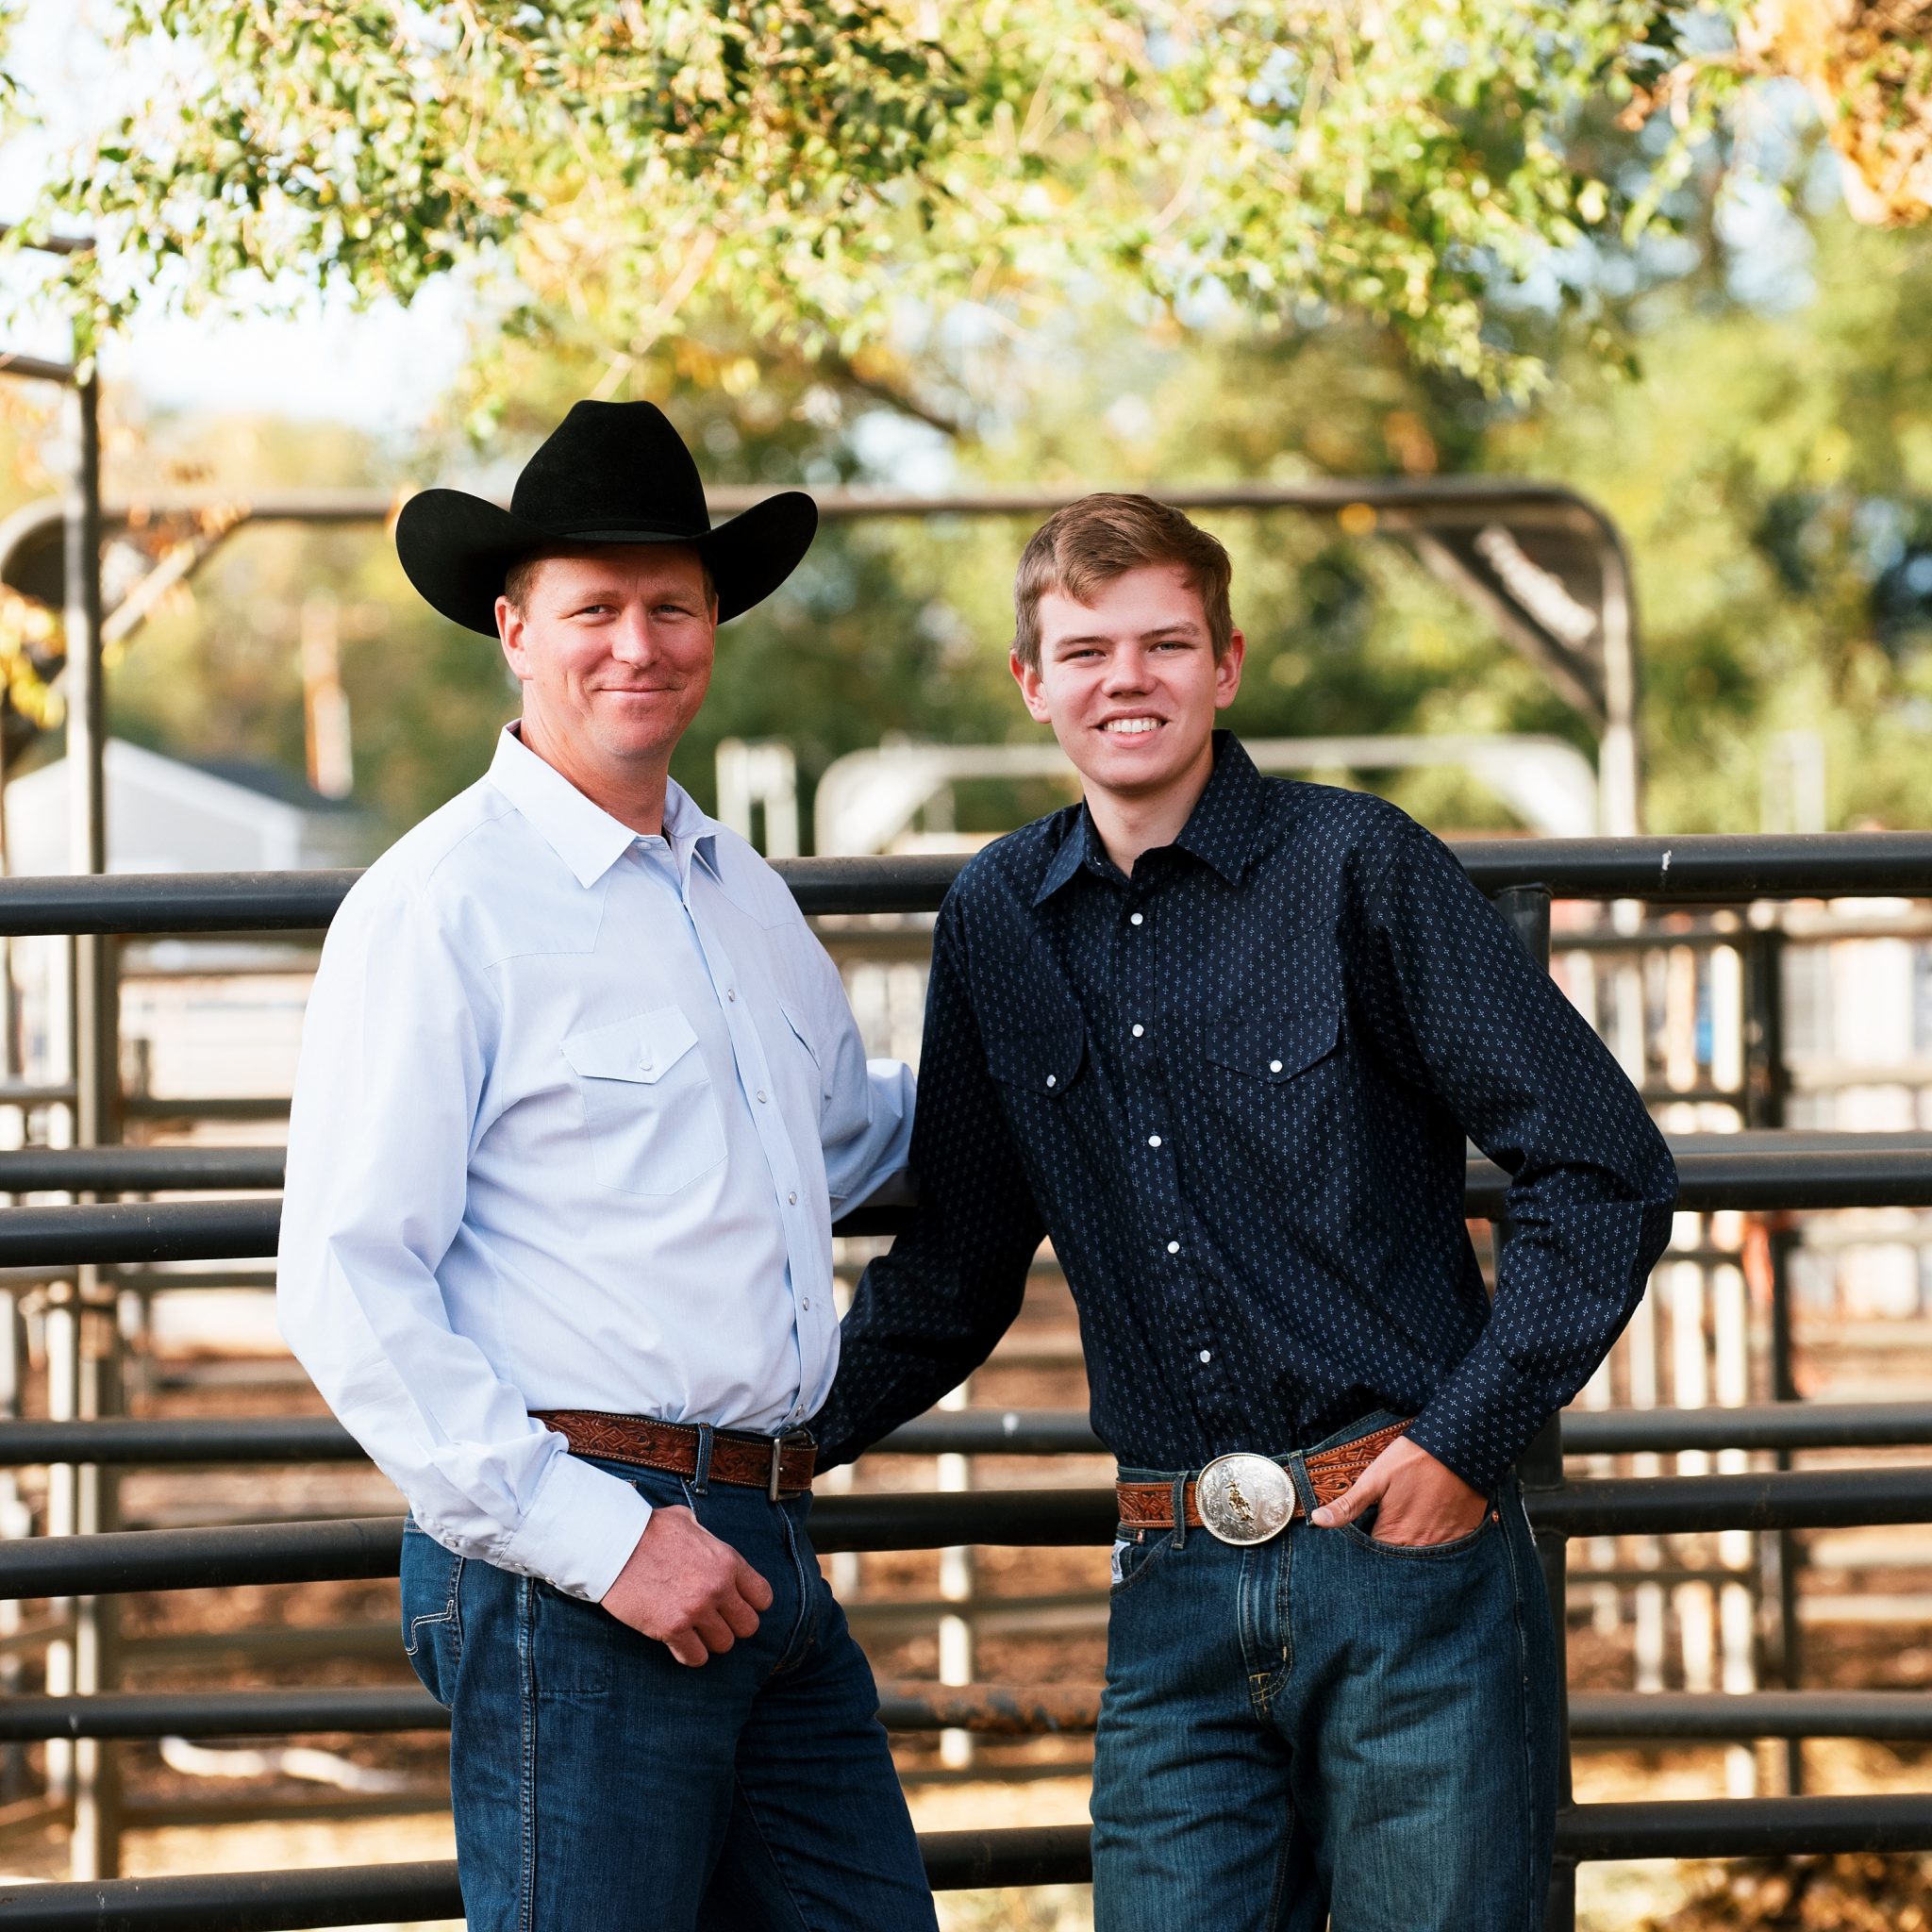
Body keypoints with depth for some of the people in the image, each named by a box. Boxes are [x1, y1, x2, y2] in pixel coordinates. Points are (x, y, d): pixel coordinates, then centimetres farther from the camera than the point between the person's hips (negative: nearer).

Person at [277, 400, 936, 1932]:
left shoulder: (744, 891, 17)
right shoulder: (440, 906, -8)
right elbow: (348, 1291, -14)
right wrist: (597, 1537, -18)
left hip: (767, 1558, 8)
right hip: (562, 1567, -8)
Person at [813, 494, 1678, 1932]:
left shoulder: (1357, 870, -4)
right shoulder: (998, 921, 10)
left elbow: (1609, 1169, -5)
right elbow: (955, 1273, 20)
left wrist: (1469, 1437, -9)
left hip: (1407, 1546, -4)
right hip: (1177, 1591, 4)